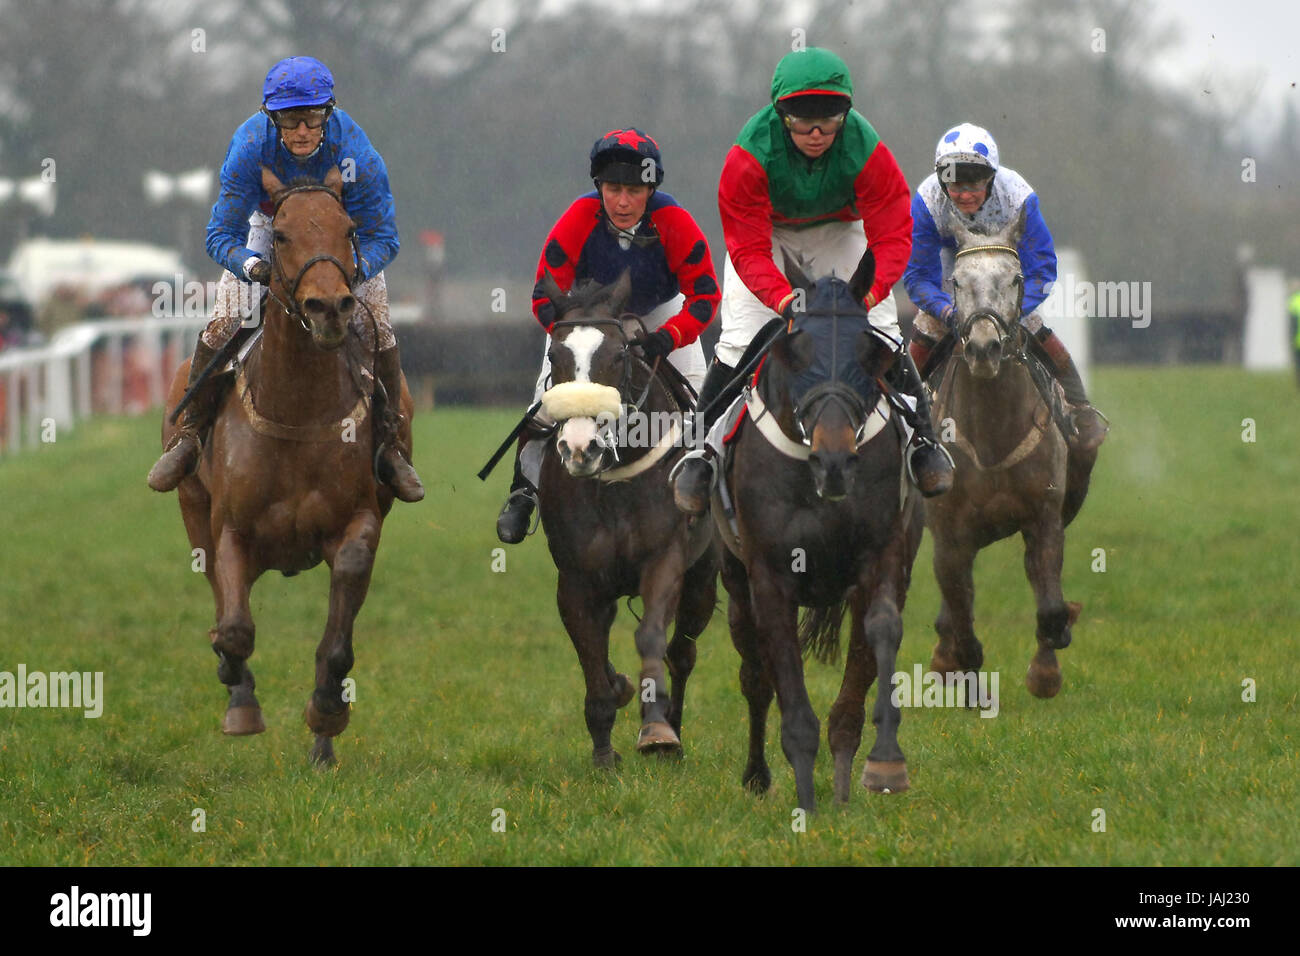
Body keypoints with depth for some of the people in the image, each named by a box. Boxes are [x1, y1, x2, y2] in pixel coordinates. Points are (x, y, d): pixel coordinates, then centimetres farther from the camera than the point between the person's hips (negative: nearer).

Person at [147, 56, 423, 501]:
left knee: (377, 328, -11)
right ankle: (190, 434, 6)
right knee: (222, 322, -11)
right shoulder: (250, 147, -35)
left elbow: (382, 236, -26)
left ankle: (390, 443, 6)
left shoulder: (356, 155, -36)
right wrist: (252, 266, -50)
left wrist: (354, 270, -48)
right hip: (269, 221, 0)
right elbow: (221, 234, -28)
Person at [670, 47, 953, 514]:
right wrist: (783, 298, -51)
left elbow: (892, 236, -29)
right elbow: (747, 248, -34)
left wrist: (871, 291, -48)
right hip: (767, 229, -1)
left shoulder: (867, 151, -32)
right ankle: (702, 450, -2)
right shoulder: (750, 155, -35)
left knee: (881, 331, -9)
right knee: (739, 339, -14)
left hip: (839, 228, 1)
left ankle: (922, 440, 4)